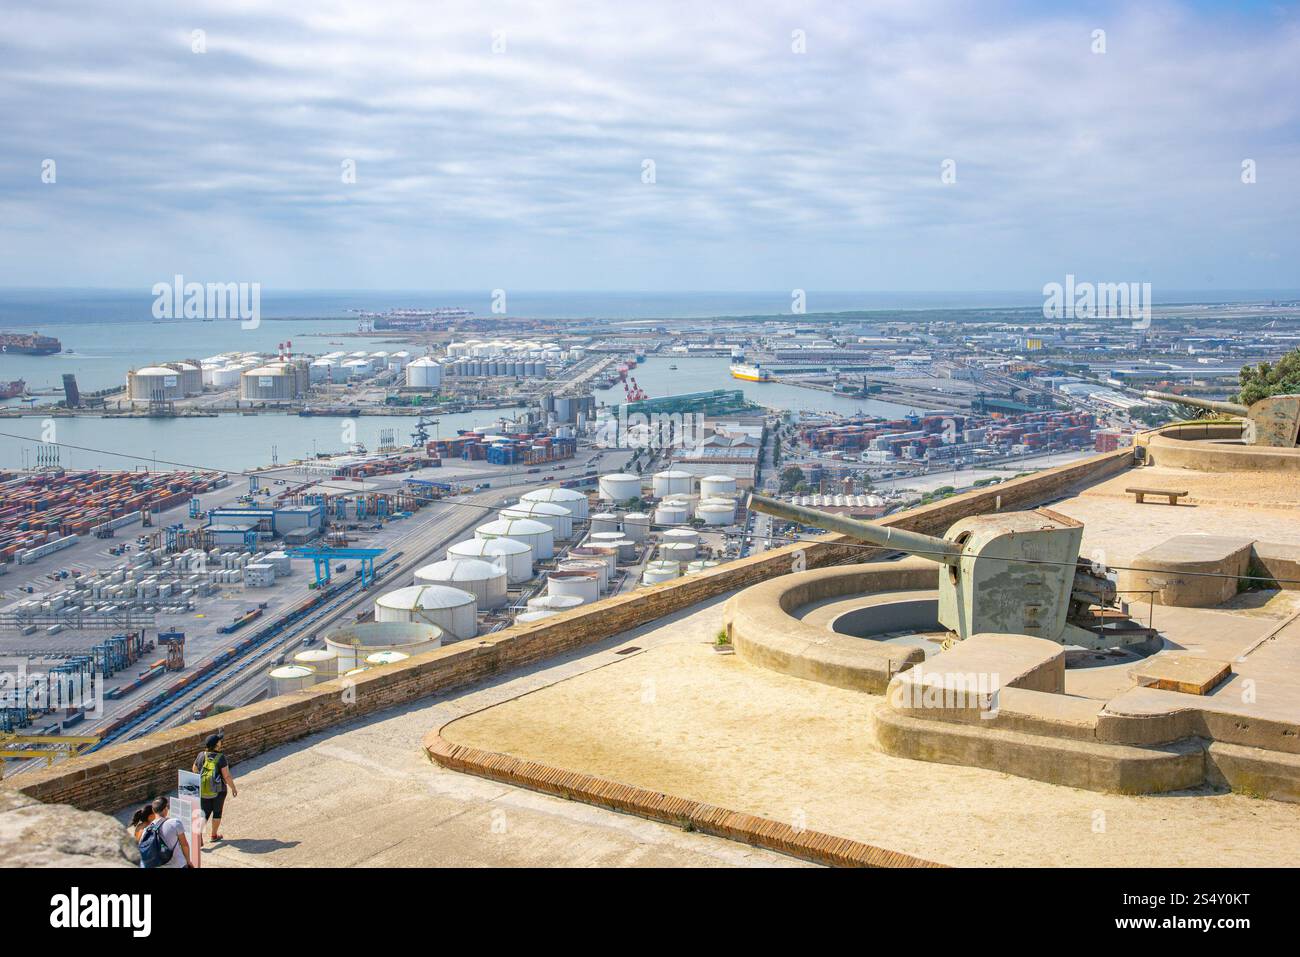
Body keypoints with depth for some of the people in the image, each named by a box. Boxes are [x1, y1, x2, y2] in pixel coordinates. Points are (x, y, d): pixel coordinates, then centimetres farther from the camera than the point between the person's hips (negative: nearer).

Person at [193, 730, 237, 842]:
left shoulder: (201, 755, -8)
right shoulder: (221, 758, -20)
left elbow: (195, 770, 8)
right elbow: (227, 776, -18)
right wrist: (233, 788, -5)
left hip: (203, 790, 3)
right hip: (218, 790, -3)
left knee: (205, 813, 13)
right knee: (217, 812, 17)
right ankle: (214, 835, 29)